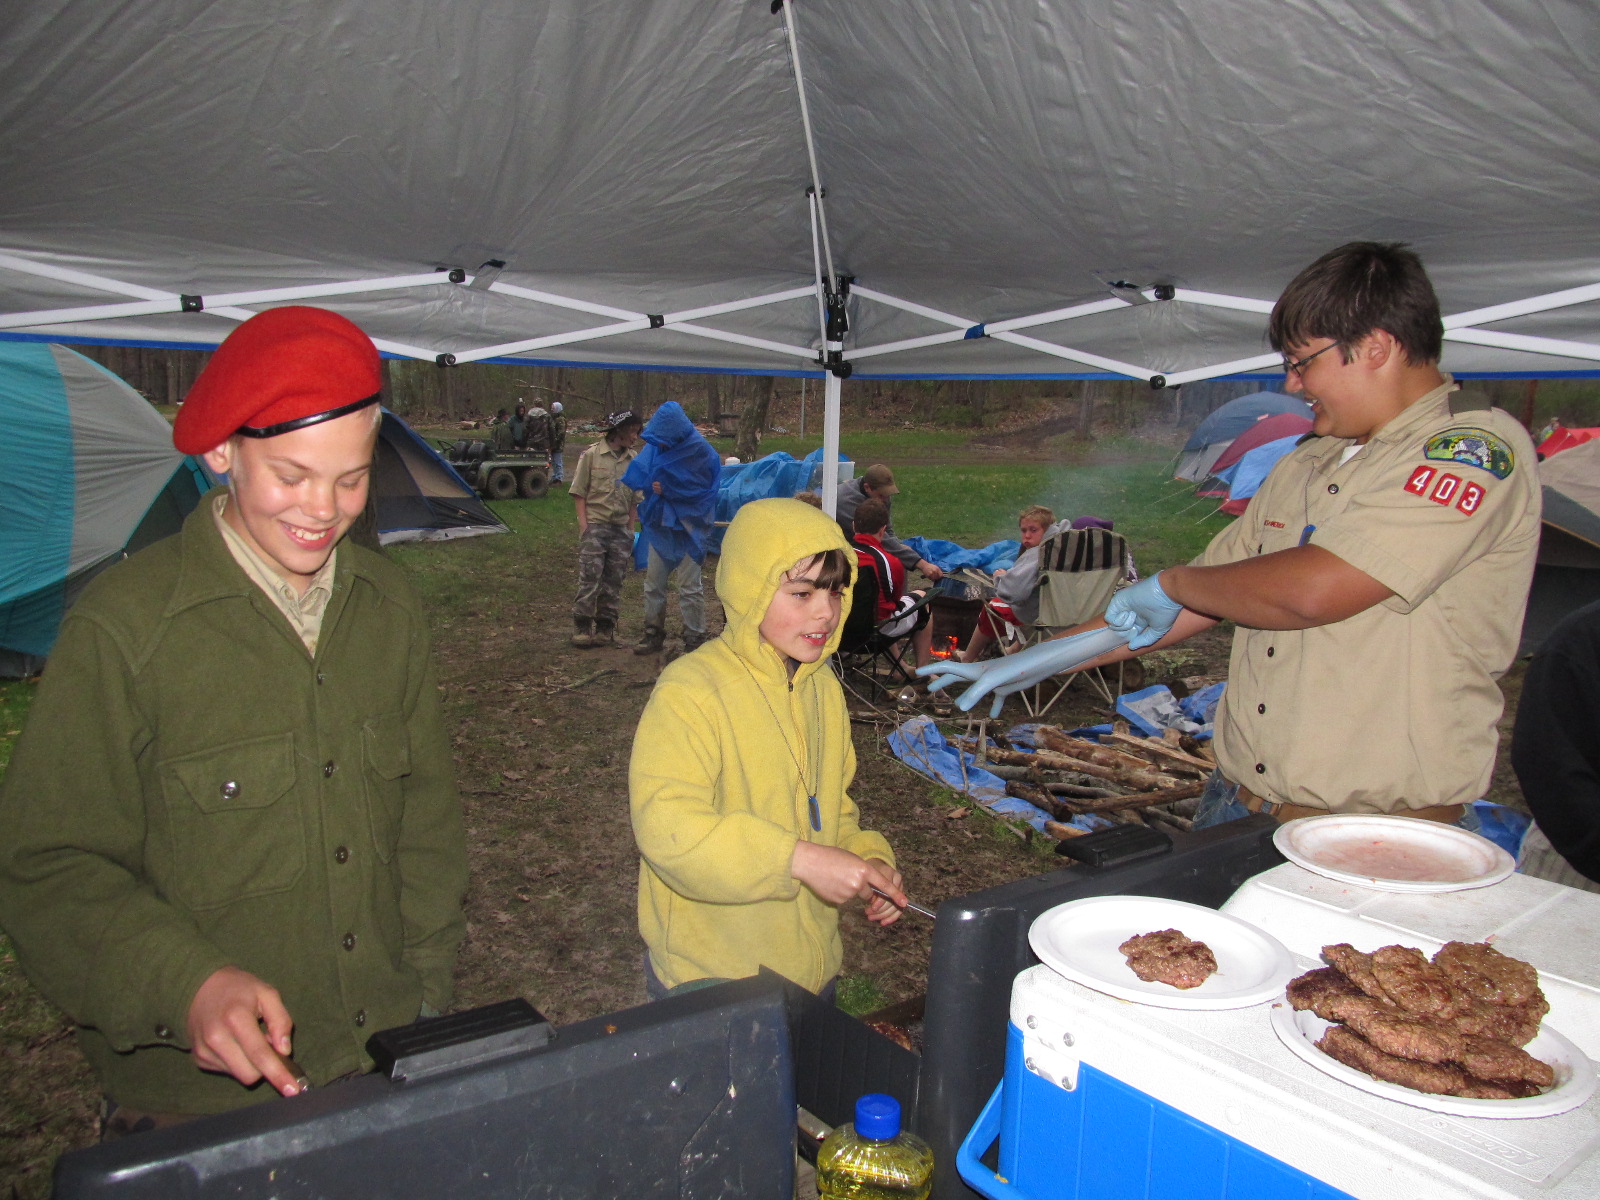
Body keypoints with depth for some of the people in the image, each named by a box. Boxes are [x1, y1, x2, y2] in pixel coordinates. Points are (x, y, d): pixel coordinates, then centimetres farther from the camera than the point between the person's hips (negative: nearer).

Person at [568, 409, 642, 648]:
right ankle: (582, 630, 3)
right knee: (589, 579, -6)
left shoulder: (633, 460, 9)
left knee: (613, 582, 7)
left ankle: (605, 630, 17)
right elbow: (580, 493, -1)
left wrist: (630, 530, 10)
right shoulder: (592, 455, -2)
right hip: (595, 526, -4)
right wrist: (584, 526, -8)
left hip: (620, 529, 4)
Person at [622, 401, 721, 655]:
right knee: (653, 582, 12)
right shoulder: (654, 446, 1)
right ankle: (653, 634, 25)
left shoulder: (699, 451, -15)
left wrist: (668, 490, -17)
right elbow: (637, 475, 11)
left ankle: (694, 640, 10)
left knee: (689, 586, 1)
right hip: (658, 524, 6)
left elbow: (705, 490, -12)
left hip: (687, 526, -6)